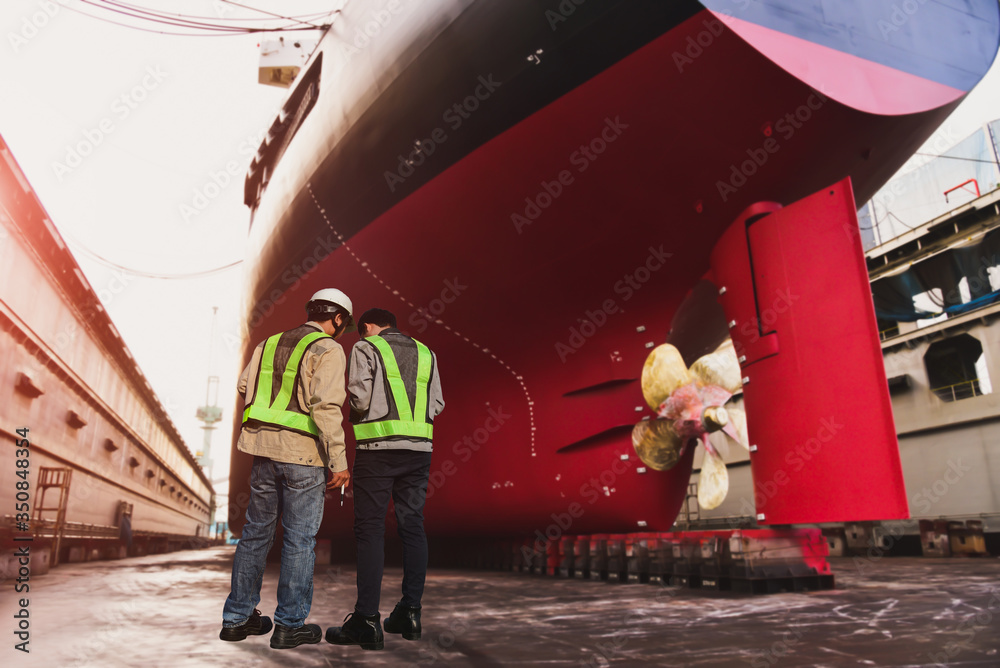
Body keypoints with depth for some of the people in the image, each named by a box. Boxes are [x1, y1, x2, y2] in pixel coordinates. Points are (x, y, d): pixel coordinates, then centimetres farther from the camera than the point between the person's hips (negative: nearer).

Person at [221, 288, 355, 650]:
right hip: (304, 453, -6)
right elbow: (326, 406, -19)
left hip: (264, 447, 7)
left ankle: (237, 617, 25)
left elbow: (245, 385, 10)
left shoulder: (270, 343, 14)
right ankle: (290, 625, 11)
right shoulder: (328, 350, -8)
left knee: (256, 532, 16)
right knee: (300, 539, 3)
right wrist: (339, 461, -17)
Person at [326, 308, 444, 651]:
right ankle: (410, 612, 16)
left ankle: (367, 620, -1)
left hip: (378, 446, -5)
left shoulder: (365, 348, 2)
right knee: (412, 526, 10)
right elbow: (437, 404, 10)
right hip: (419, 448, 5)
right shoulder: (425, 353, 16)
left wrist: (359, 412, 11)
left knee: (370, 529, -1)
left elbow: (360, 397, -10)